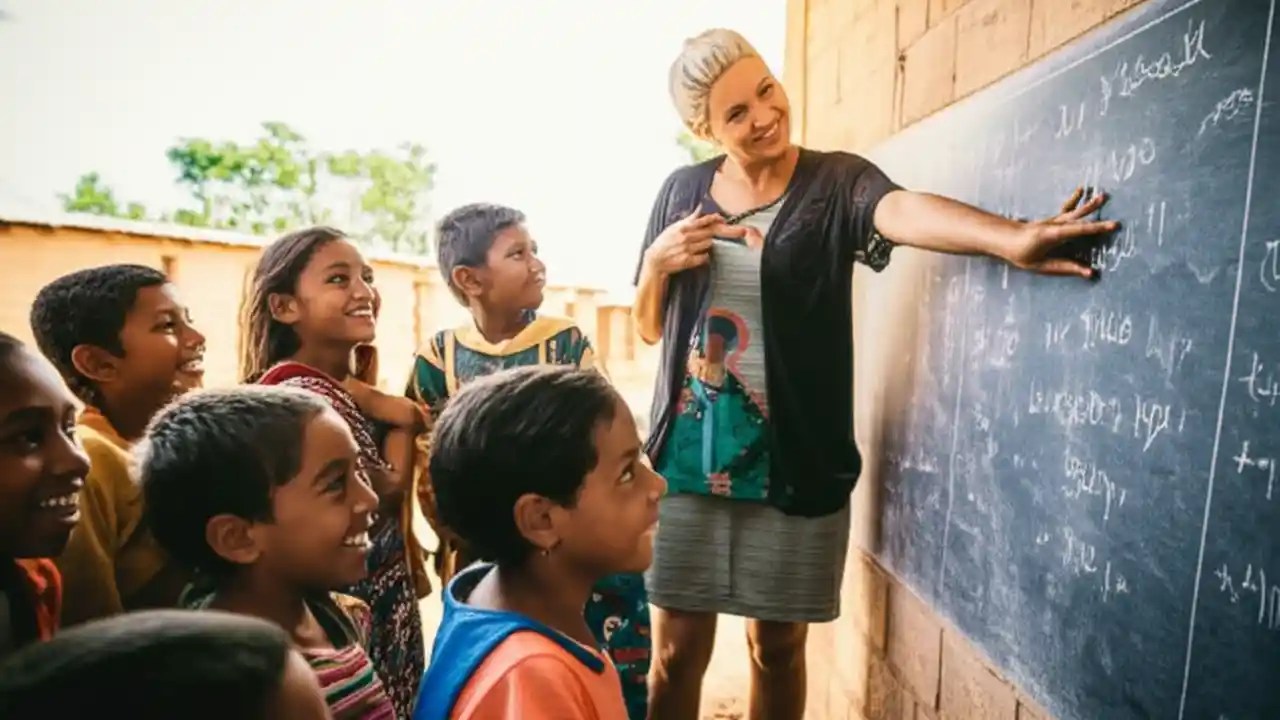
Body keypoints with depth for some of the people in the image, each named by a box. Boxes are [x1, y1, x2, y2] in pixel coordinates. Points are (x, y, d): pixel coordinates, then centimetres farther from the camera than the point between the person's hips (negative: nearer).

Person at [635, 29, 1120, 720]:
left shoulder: (836, 182, -5)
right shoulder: (683, 190, 5)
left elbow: (902, 209, -29)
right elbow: (650, 329, 10)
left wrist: (1011, 237, -48)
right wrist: (658, 262, -10)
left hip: (793, 457, -2)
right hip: (687, 453, 2)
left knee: (777, 645, 15)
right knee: (677, 648, 11)